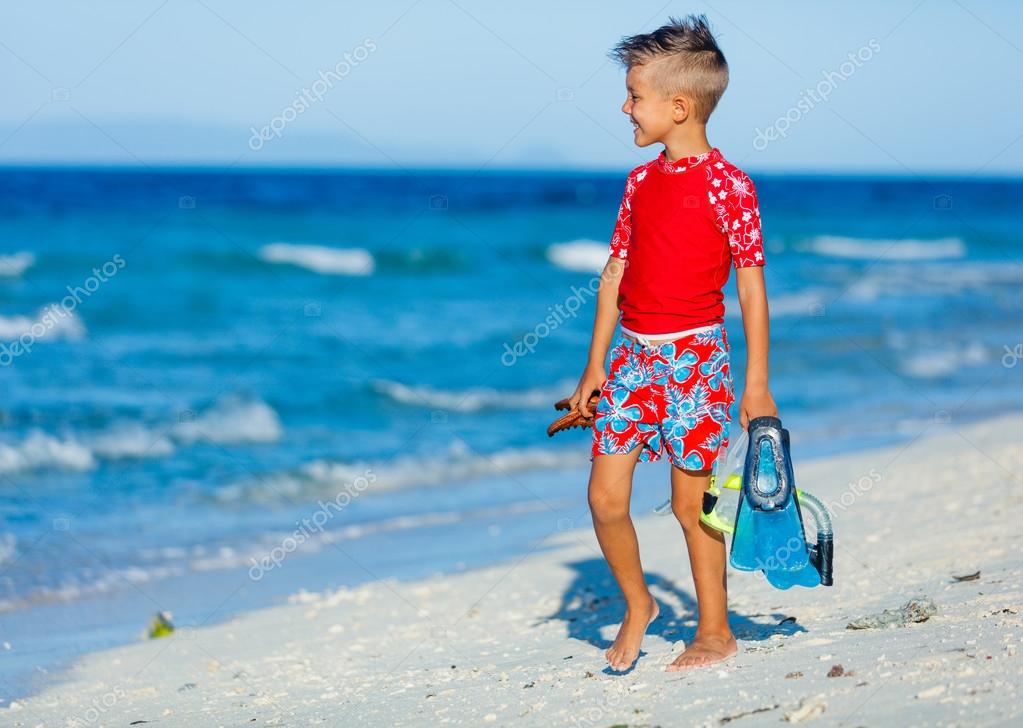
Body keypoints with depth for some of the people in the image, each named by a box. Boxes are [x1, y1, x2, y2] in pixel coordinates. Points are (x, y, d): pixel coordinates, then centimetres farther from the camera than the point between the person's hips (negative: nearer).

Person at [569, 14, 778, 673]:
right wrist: (595, 365, 12)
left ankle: (715, 632, 16)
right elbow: (617, 273, 14)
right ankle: (637, 606, 24)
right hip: (633, 355, 6)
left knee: (691, 501, 0)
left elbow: (752, 287, -8)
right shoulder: (642, 181, 10)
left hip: (694, 354, -6)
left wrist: (757, 384, -10)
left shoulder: (727, 185, -9)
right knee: (605, 498, 1)